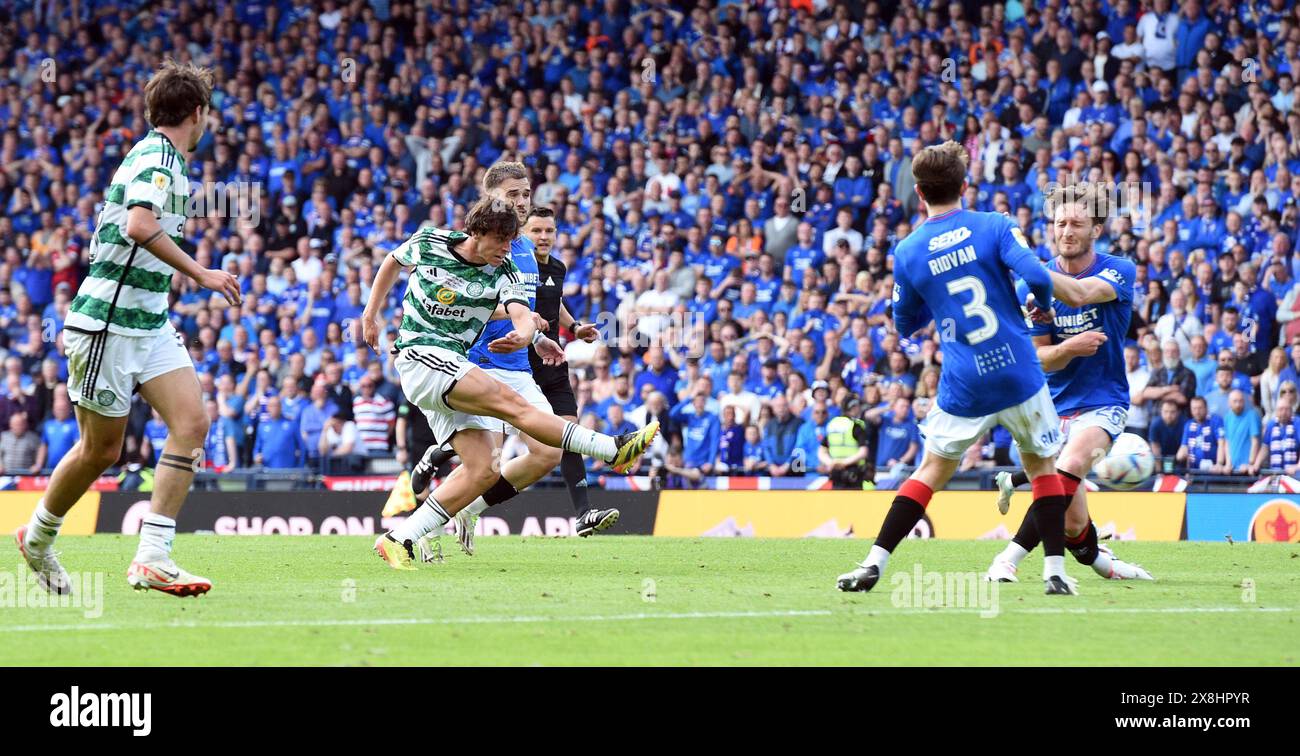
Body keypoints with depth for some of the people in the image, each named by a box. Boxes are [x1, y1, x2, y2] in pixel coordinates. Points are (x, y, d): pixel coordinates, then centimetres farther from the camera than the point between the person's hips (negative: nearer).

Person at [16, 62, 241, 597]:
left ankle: (151, 558, -12)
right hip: (109, 324, -9)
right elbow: (139, 226, -31)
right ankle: (37, 537, 27)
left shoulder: (163, 156, 15)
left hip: (149, 323, 9)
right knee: (101, 449, 2)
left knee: (191, 424, -8)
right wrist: (202, 275, -26)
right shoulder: (157, 156, -15)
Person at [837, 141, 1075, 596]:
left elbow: (904, 325, 14)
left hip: (962, 388, 1)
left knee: (932, 470, 13)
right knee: (1043, 465, 17)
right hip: (1019, 375, -1)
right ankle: (1055, 571, 9)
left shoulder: (907, 252, 3)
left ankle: (874, 563, 4)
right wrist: (1041, 304, 7)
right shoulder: (995, 227, -3)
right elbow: (1036, 277, -15)